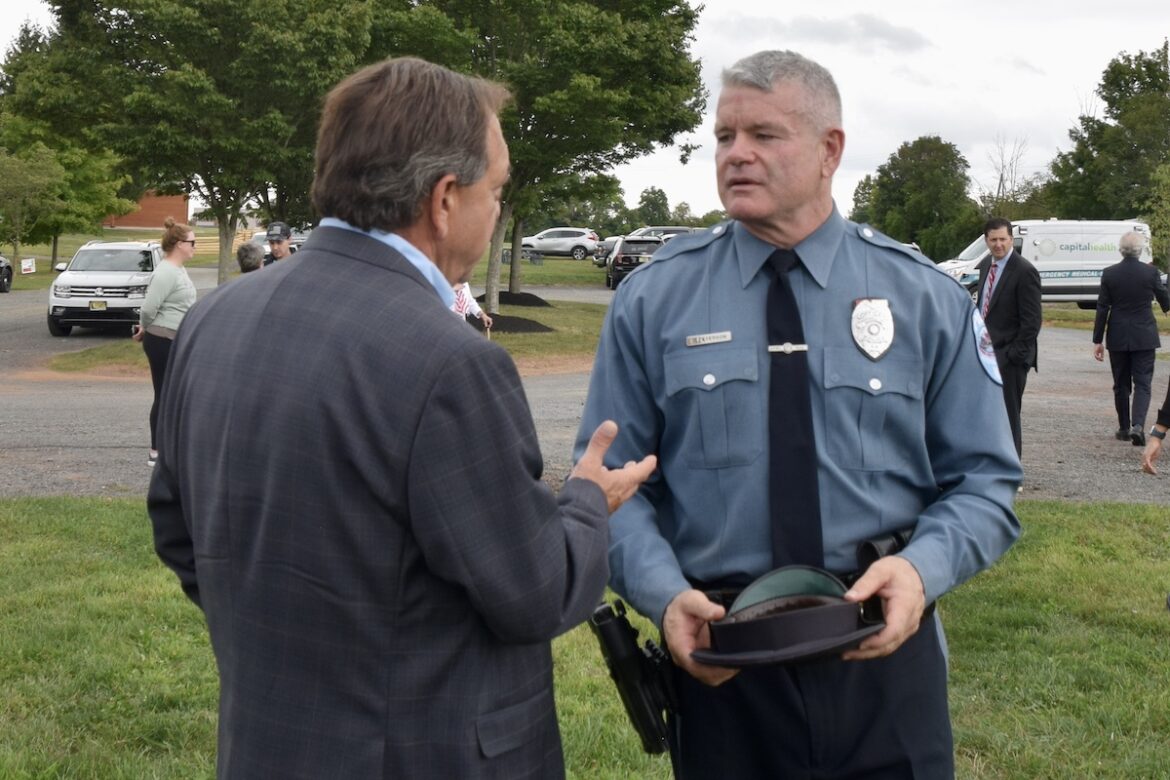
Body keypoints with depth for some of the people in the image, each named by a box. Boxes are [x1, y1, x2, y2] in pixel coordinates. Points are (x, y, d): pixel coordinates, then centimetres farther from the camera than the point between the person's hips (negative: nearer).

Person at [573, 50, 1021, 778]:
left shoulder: (927, 300, 1)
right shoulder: (653, 299, -1)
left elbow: (982, 479, 2)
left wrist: (922, 568, -18)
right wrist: (663, 593, -19)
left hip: (884, 654, 1)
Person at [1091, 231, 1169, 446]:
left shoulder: (1109, 274, -6)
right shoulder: (1151, 272, -8)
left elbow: (1102, 309, -3)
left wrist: (1097, 340, 1)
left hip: (1117, 337, 1)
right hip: (1144, 337, -1)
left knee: (1121, 385, 13)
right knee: (1142, 383, 0)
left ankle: (1124, 428, 20)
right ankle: (1138, 425, -19)